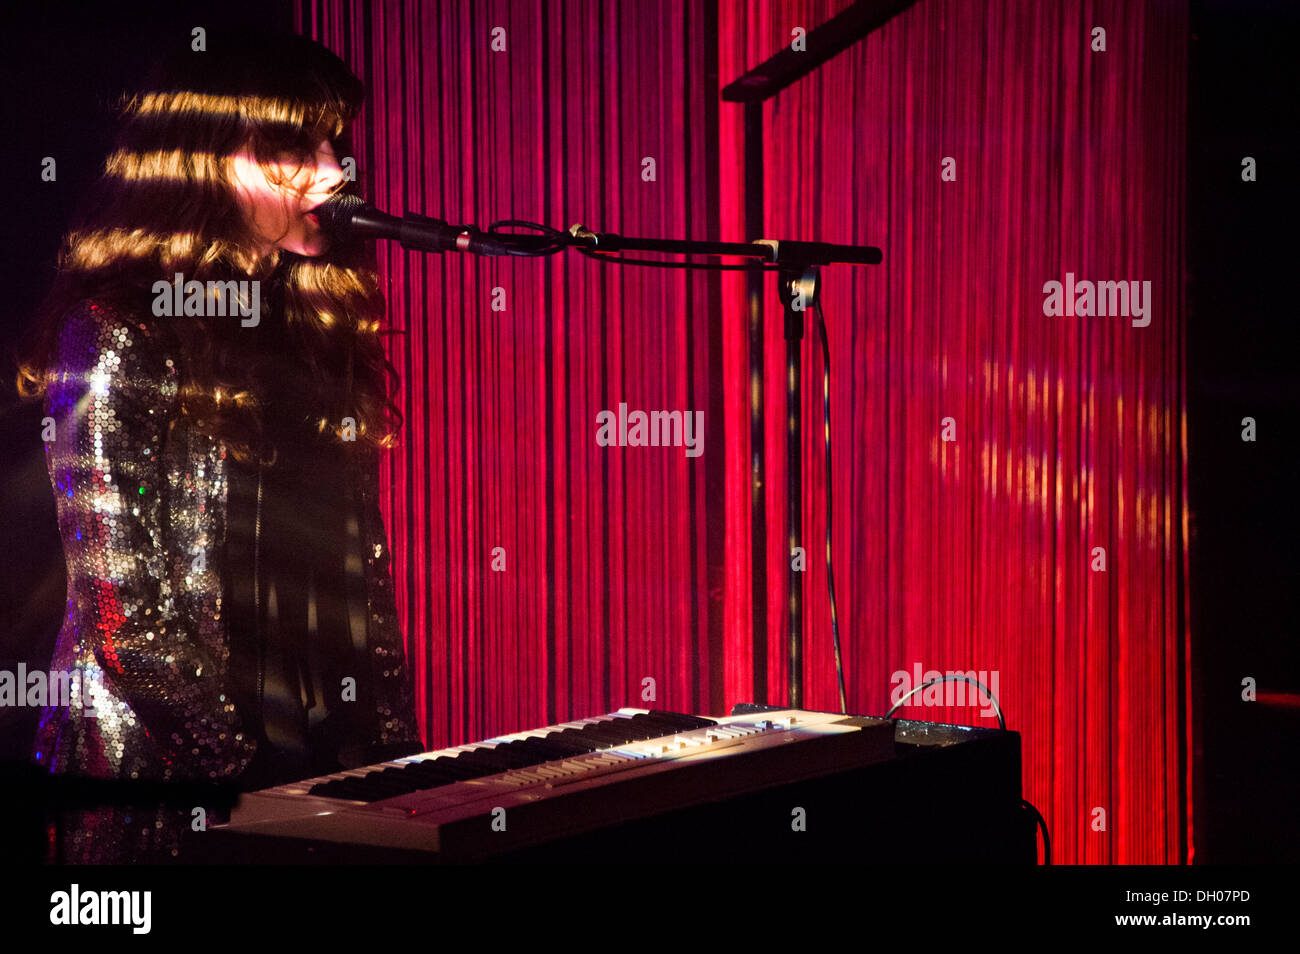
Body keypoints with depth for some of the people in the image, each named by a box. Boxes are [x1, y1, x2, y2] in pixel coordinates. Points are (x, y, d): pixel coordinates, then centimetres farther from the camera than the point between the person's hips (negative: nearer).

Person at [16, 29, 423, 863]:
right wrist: (241, 760, -18)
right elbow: (117, 593, -14)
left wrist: (395, 746, 5)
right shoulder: (117, 333, -9)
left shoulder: (316, 323, 12)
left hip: (331, 751, 6)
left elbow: (361, 566, 13)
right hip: (169, 769, -6)